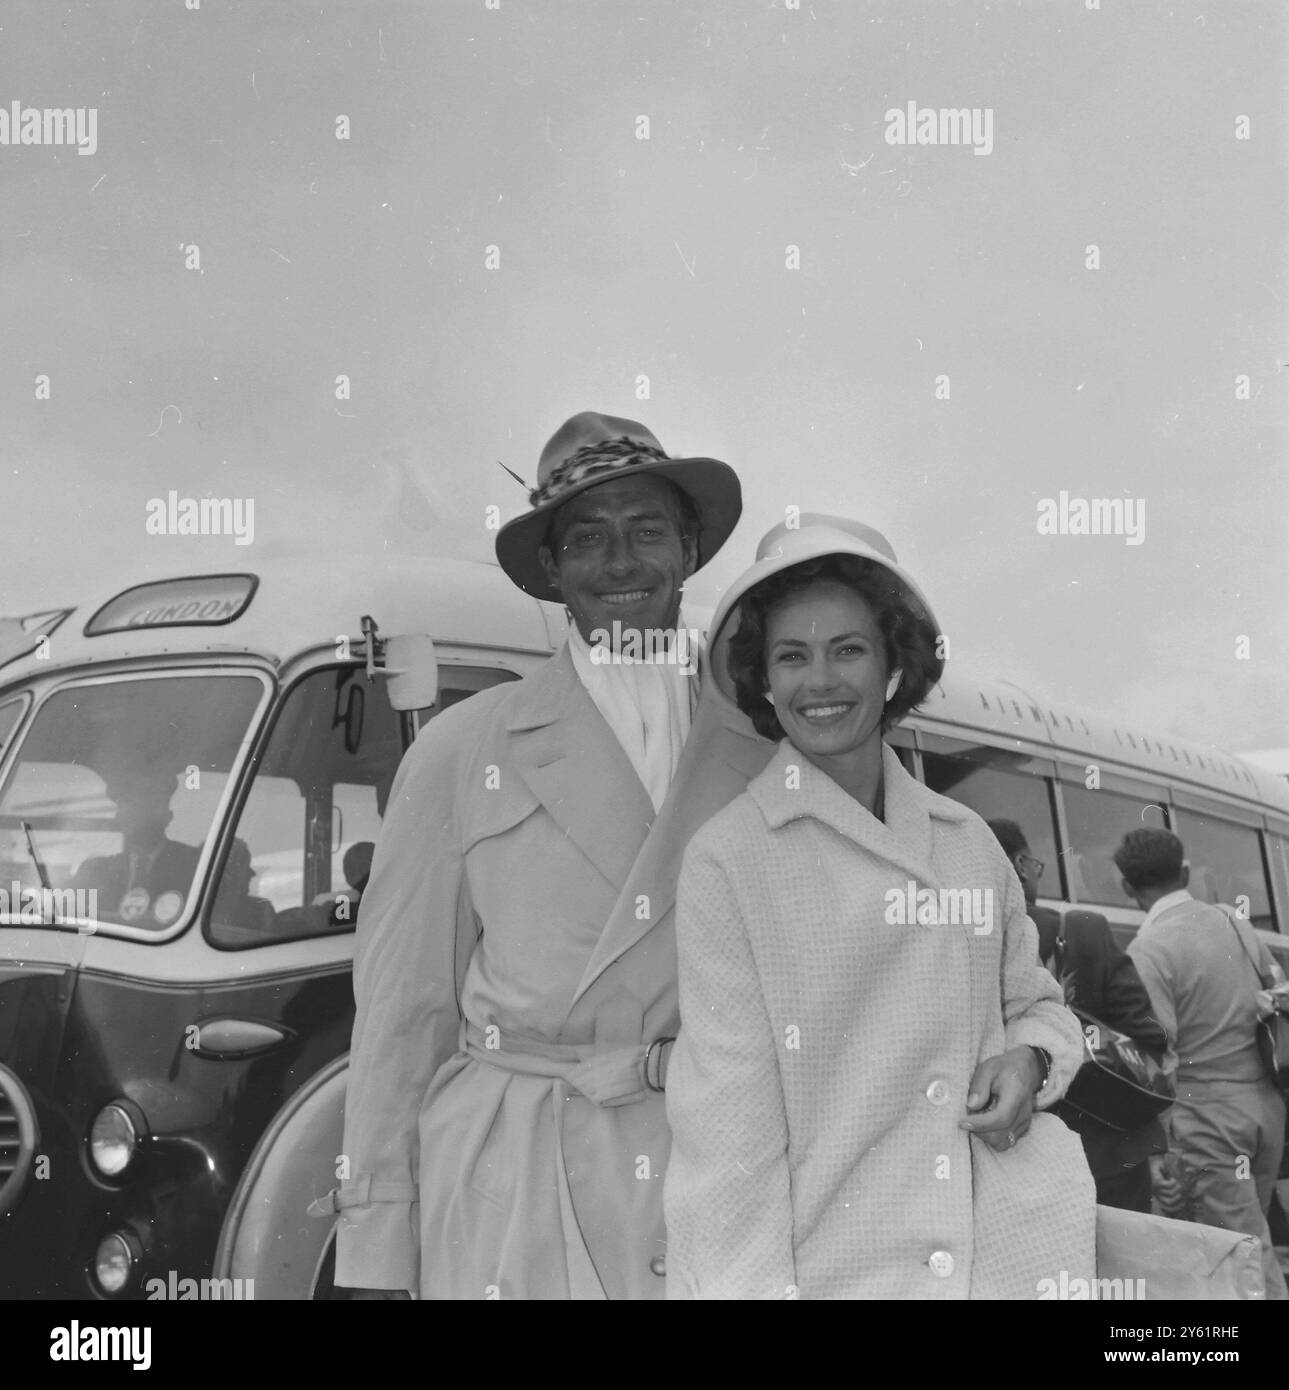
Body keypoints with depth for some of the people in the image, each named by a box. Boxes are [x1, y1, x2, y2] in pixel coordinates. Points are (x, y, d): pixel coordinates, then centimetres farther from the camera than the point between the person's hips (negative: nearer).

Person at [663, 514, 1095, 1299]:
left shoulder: (970, 842, 5)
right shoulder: (727, 861, -7)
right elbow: (726, 1114, -9)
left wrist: (1031, 1059, -4)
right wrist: (749, 1284, -16)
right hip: (829, 1265, -4)